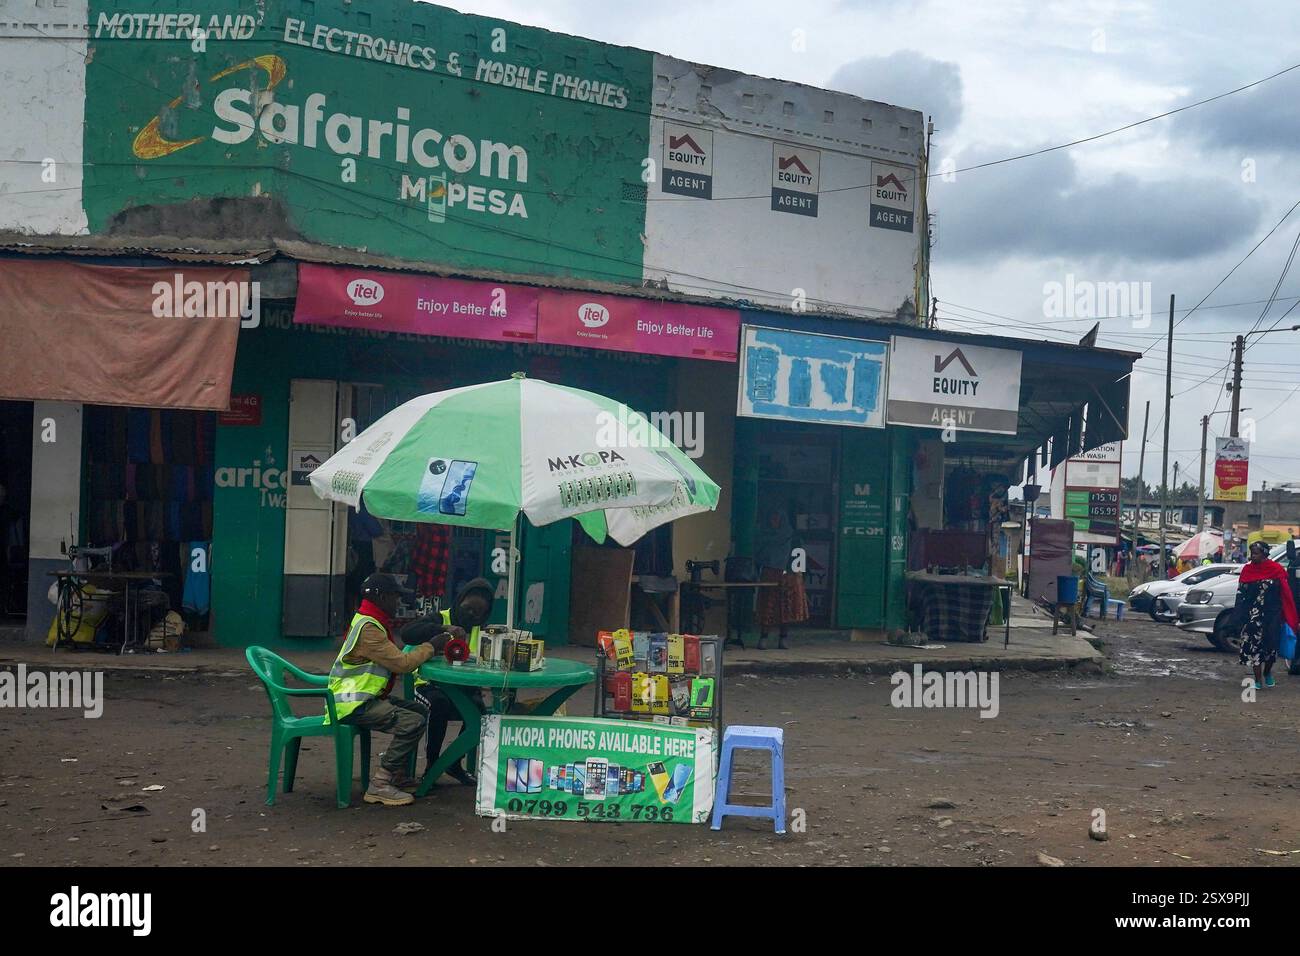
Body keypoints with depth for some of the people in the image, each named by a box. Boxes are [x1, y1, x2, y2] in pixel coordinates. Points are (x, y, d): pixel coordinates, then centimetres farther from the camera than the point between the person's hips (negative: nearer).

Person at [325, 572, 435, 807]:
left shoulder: (371, 623, 15)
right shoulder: (368, 629, -20)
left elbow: (395, 658, 14)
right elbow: (401, 663, -22)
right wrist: (430, 647, -9)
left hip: (364, 699, 11)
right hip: (353, 705, -11)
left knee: (420, 710, 14)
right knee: (412, 723, -22)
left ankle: (397, 774, 17)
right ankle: (379, 784, -16)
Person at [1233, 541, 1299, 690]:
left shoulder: (1277, 570, -5)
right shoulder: (1247, 570, 4)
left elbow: (1286, 594, -4)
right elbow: (1240, 594, 7)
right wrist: (1239, 616, 3)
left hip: (1272, 615, -1)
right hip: (1253, 616, 1)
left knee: (1270, 645, 8)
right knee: (1253, 645, -6)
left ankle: (1267, 673, 33)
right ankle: (1258, 679, 0)